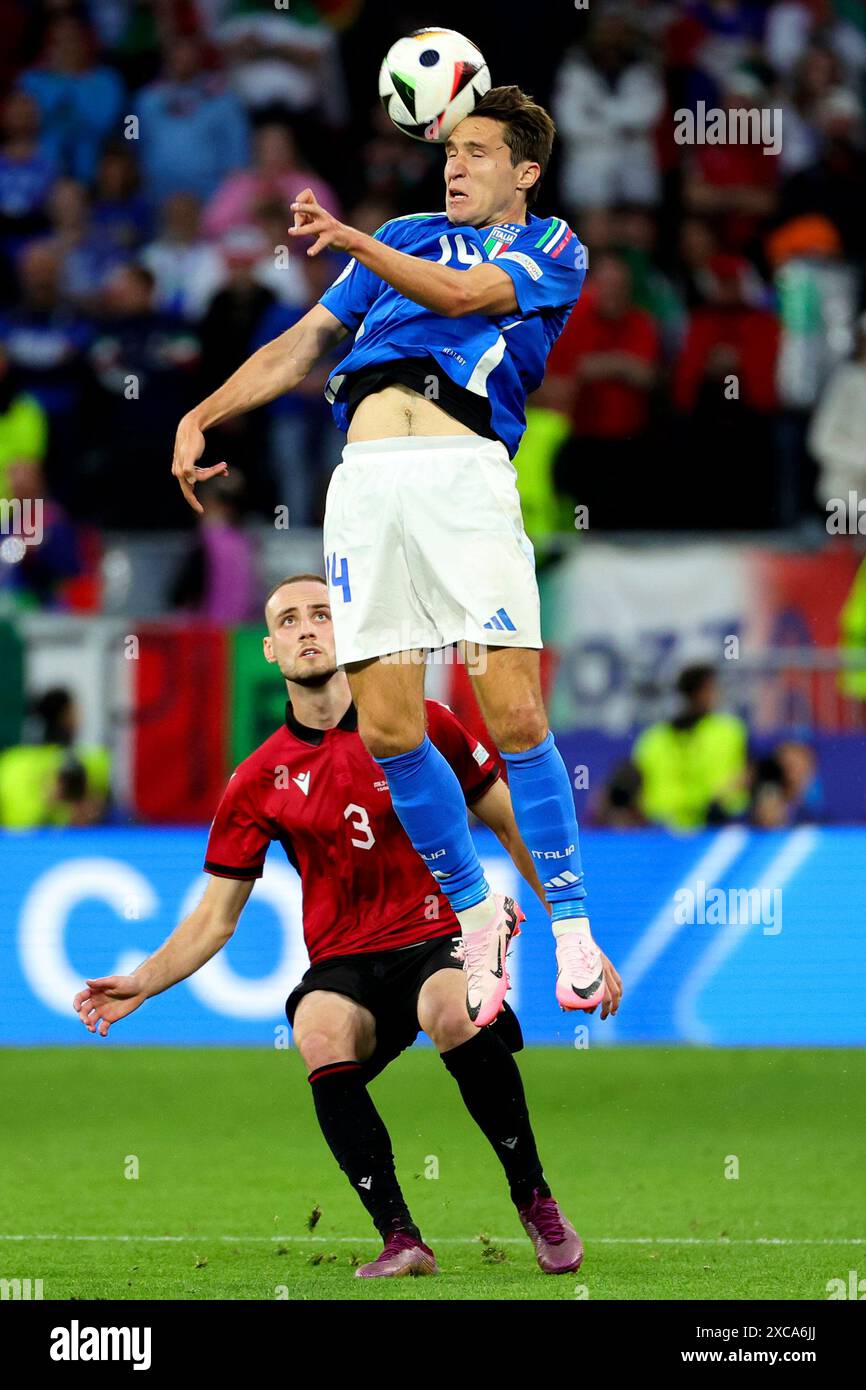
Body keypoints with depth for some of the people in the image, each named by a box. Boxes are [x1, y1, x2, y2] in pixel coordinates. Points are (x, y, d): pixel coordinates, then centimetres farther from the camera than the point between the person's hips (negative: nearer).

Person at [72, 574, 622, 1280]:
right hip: (344, 962, 2)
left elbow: (512, 826, 9)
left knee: (452, 1013, -37)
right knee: (320, 1031, -34)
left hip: (441, 938, -2)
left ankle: (535, 1199, -16)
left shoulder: (422, 725, 1)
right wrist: (143, 983, -7)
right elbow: (215, 917, 10)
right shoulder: (258, 783, 6)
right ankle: (401, 1238, -29)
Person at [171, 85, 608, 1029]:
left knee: (513, 714, -14)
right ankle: (474, 911, 14)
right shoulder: (405, 237, 29)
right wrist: (203, 415, 17)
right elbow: (304, 343, 28)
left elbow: (457, 295, -4)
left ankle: (571, 924, -1)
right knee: (387, 730, -3)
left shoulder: (552, 248, 14)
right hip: (365, 478, 4)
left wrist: (352, 241, -16)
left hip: (464, 467, -4)